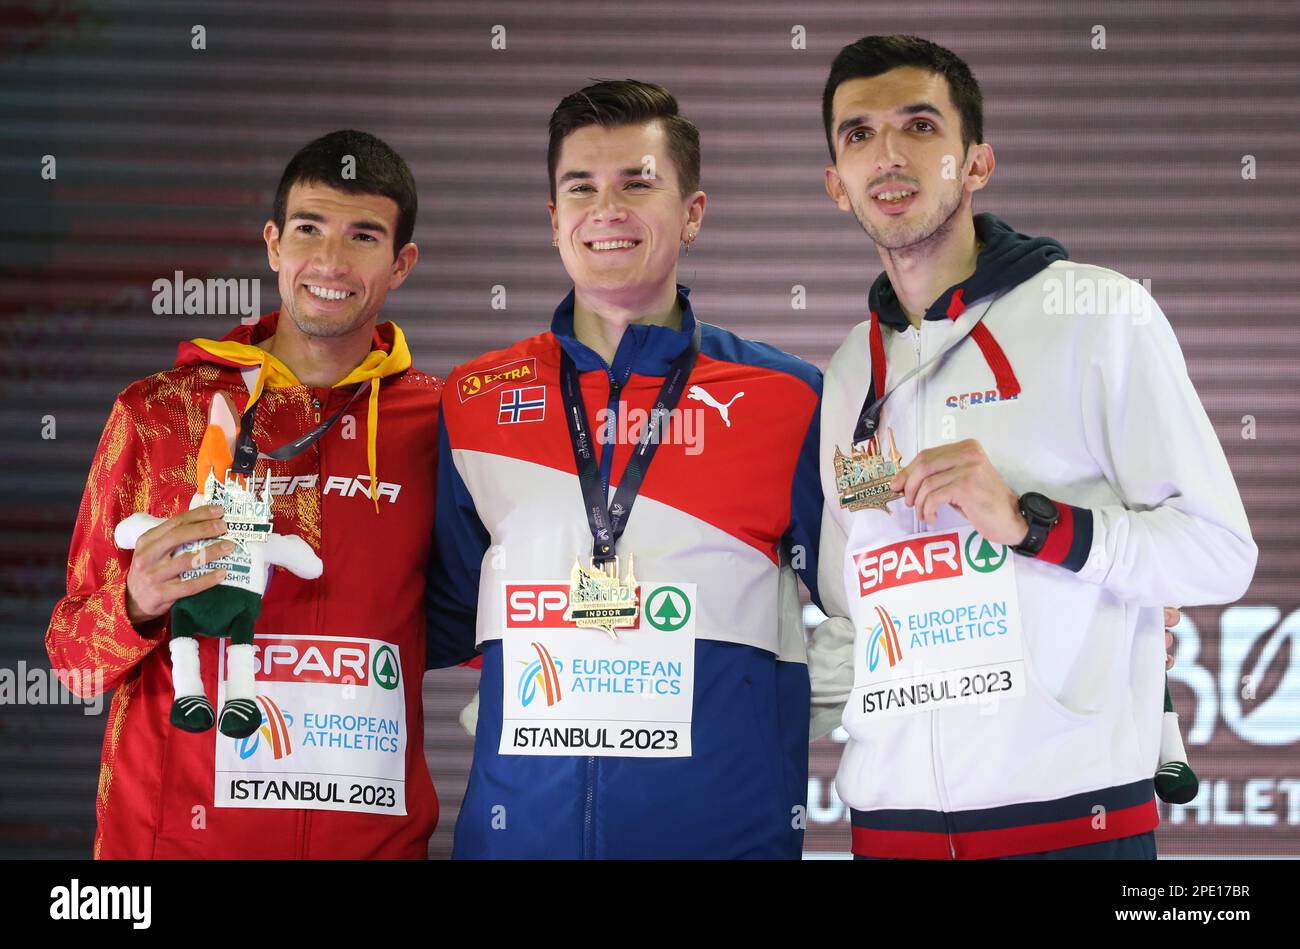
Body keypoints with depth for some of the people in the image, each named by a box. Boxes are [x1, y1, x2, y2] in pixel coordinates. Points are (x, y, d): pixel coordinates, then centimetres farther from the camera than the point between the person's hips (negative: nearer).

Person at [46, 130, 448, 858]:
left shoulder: (439, 422, 1)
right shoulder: (155, 414, 0)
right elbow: (73, 655, 3)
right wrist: (138, 606, -17)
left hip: (377, 834, 1)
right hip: (174, 833, -1)